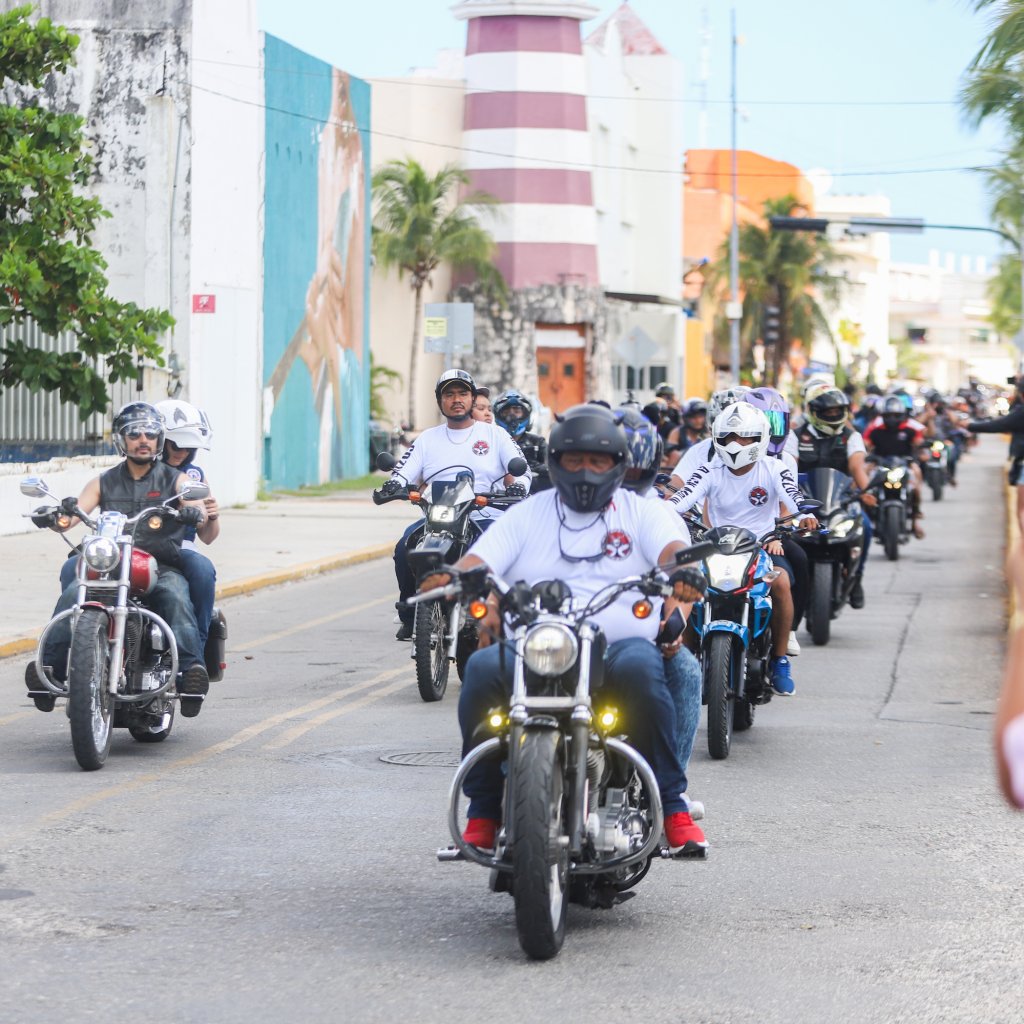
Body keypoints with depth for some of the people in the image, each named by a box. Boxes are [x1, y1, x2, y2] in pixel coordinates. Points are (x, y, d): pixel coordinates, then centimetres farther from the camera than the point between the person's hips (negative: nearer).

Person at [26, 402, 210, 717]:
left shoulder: (175, 480, 13)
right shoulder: (104, 483, 19)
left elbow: (201, 516, -5)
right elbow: (71, 516, 6)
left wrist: (194, 513, -31)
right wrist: (53, 518, -18)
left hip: (161, 566, -2)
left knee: (175, 597, -35)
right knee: (73, 594, -28)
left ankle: (190, 668, -49)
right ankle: (50, 665, -35)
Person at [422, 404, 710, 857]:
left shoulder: (643, 512, 16)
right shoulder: (526, 515, 20)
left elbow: (671, 548, -4)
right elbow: (479, 561, 7)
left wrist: (684, 569, -29)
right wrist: (452, 579, -18)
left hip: (619, 645, -1)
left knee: (640, 668, -37)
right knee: (483, 669, -31)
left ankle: (673, 806, -25)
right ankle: (483, 811, -18)